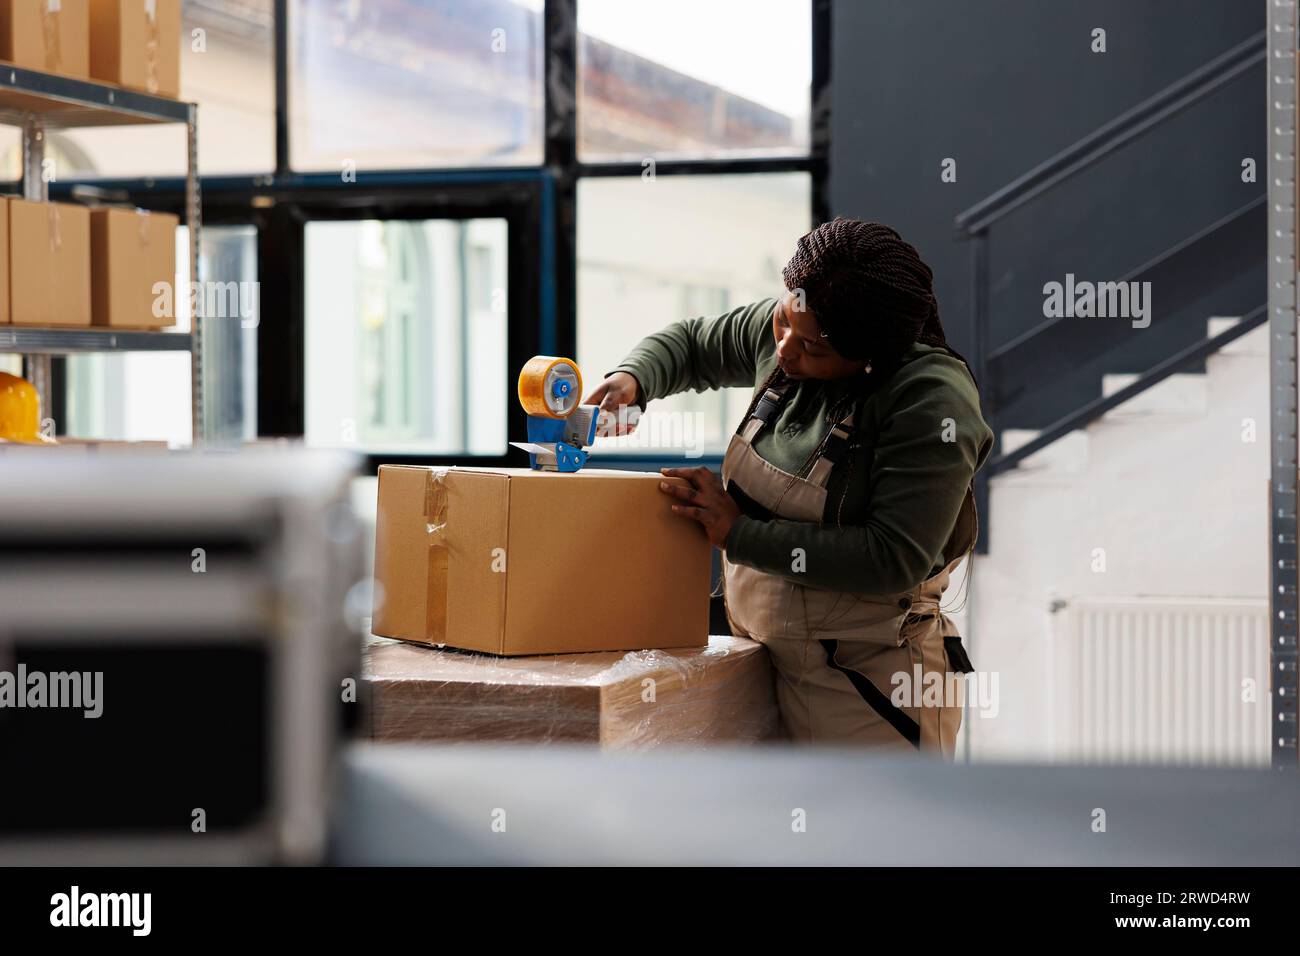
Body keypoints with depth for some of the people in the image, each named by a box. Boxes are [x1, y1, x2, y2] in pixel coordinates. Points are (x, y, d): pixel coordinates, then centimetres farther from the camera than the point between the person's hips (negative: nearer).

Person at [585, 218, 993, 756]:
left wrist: (738, 533, -22)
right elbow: (692, 343, 22)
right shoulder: (777, 330, 1)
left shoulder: (932, 400, -20)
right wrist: (631, 378, -1)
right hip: (769, 668, 7)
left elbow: (895, 560, -26)